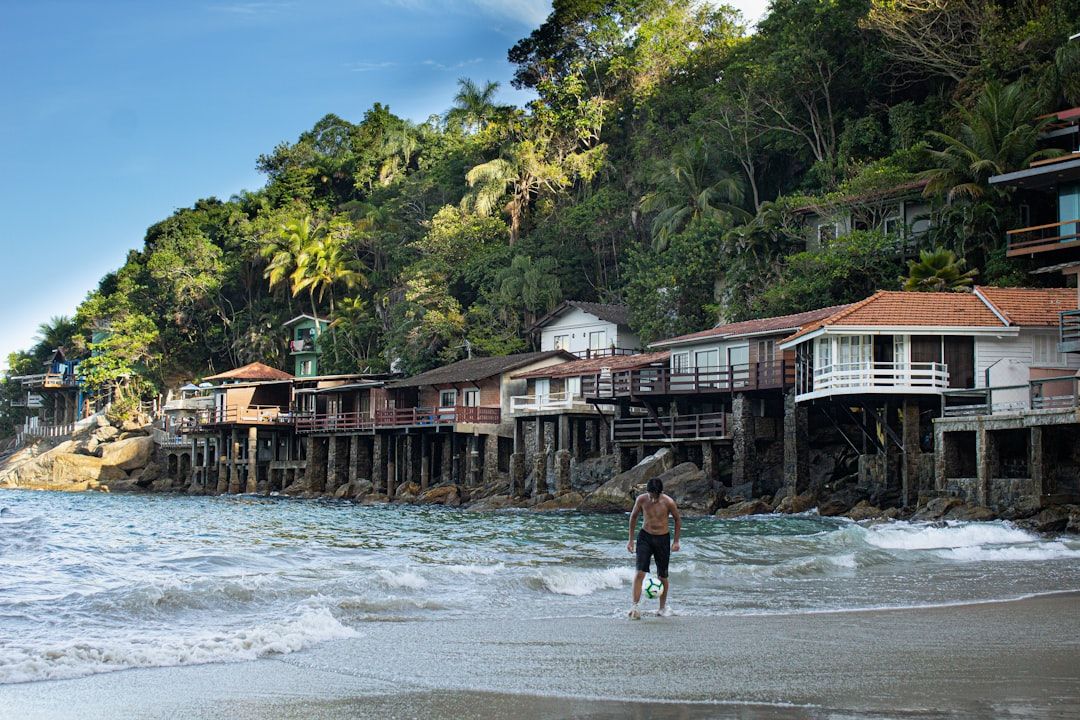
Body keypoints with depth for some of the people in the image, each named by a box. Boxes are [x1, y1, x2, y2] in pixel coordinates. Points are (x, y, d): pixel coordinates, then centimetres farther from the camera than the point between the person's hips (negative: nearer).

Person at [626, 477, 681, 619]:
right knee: (640, 572, -14)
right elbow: (633, 516, 5)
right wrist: (631, 539, 7)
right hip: (645, 537, 0)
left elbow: (678, 519, 2)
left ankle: (663, 607, 25)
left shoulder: (668, 502, -16)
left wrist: (676, 541, 2)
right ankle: (634, 606, -14)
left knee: (662, 576, 7)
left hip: (662, 539, 0)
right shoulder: (641, 499, -12)